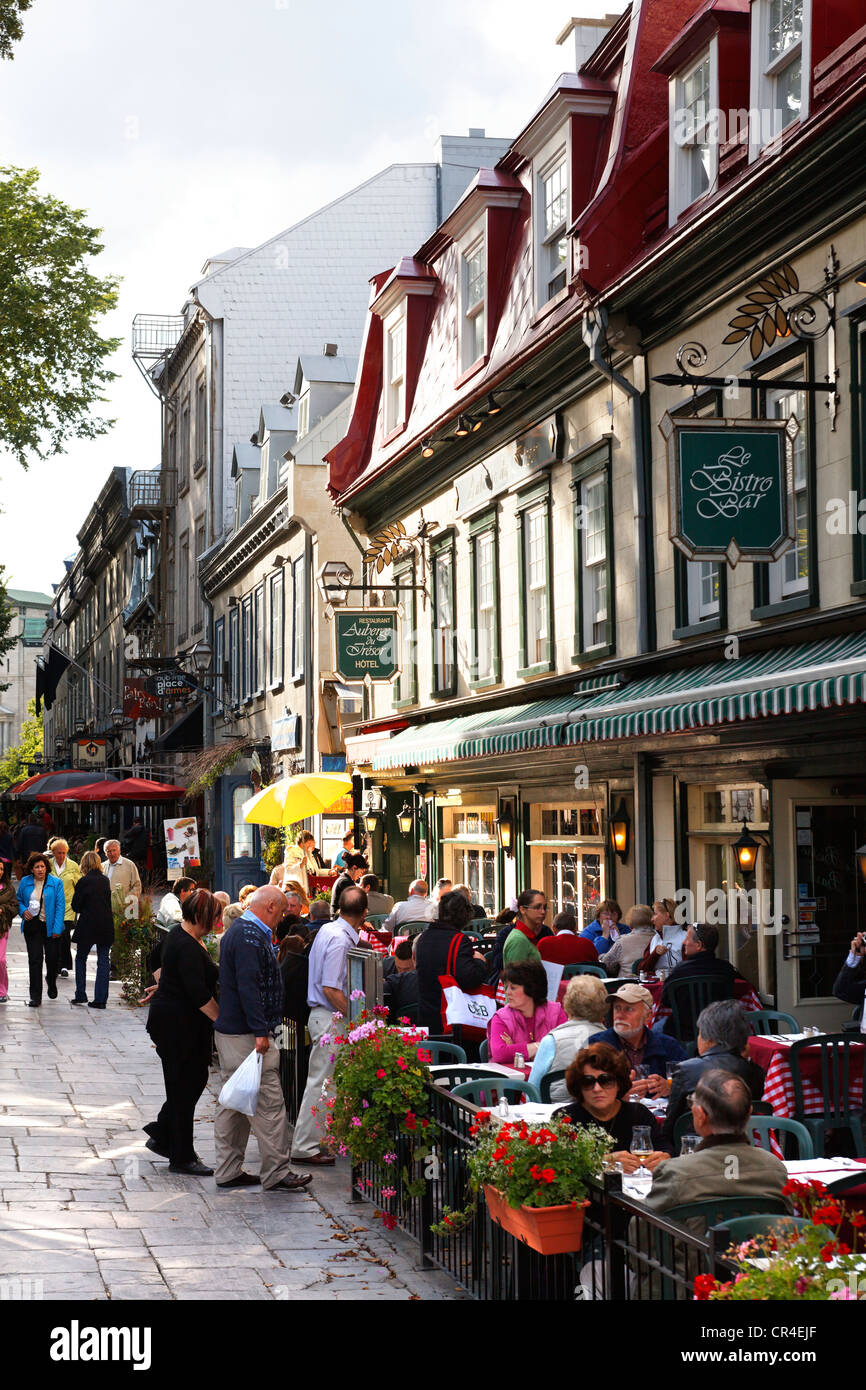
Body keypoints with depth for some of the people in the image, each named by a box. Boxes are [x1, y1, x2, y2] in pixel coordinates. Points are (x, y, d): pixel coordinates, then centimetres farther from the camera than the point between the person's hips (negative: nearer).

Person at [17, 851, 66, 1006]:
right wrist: (23, 911, -5)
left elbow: (60, 906, -6)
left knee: (53, 957, 5)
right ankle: (35, 996, -2)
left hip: (50, 927, -1)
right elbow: (19, 900, 17)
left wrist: (57, 928, -13)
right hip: (32, 926, 1)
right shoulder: (25, 882, 4)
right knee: (35, 959, -4)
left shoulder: (56, 883, -4)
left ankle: (51, 982, 38)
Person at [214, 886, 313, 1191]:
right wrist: (261, 1031, -26)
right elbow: (248, 987, -24)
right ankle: (276, 1174, -4)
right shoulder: (250, 937, -17)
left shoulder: (239, 931, 17)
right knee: (268, 1102, -7)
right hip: (245, 1036, -11)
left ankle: (228, 1171, 19)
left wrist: (261, 1028, 22)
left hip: (229, 1030, 11)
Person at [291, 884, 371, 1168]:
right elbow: (330, 989, -22)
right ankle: (304, 1148, -1)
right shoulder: (340, 940, -19)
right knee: (321, 1082, -5)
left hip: (322, 1015, 10)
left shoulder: (327, 930, 10)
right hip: (331, 1018, -10)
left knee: (321, 1081, 16)